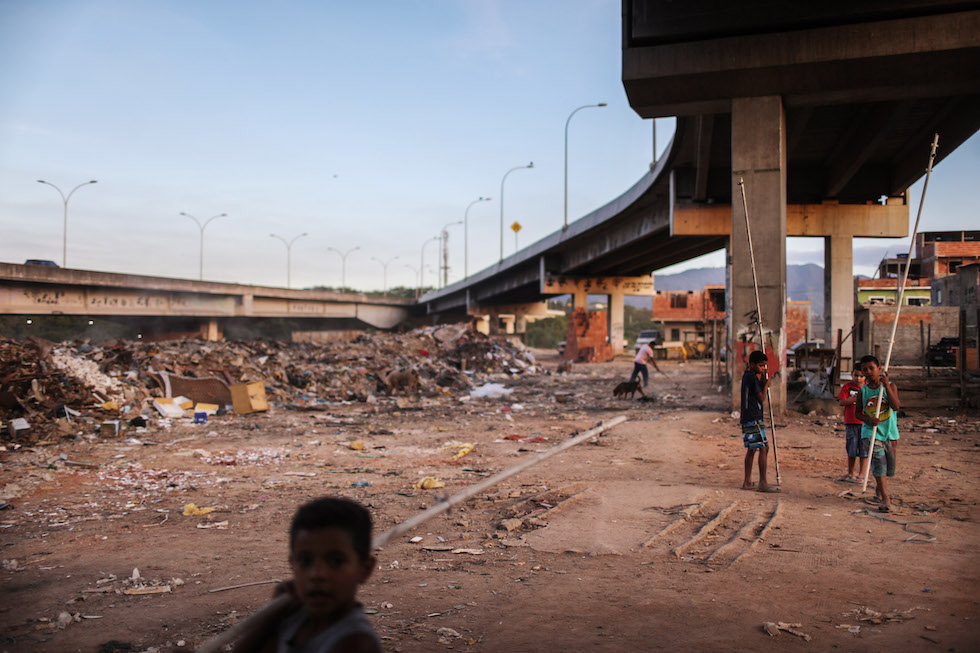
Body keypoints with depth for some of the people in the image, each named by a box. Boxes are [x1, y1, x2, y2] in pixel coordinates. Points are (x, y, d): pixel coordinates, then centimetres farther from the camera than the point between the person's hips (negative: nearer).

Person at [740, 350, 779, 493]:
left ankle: (747, 482, 15)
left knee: (751, 449, 13)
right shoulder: (753, 377, -13)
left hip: (746, 418, 10)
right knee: (763, 448, -8)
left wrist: (763, 381, 6)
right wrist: (766, 384, 3)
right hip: (754, 418, -10)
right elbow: (761, 397, -10)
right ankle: (763, 483, -7)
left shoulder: (746, 375, 15)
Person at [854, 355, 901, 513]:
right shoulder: (863, 390, 1)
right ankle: (885, 500, -17)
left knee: (888, 467, 13)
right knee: (879, 463, -17)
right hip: (870, 433, -1)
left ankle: (879, 490, 39)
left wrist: (887, 386, -25)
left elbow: (896, 406, -17)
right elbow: (857, 412, 8)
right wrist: (868, 419, -13)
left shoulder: (890, 386, -2)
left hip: (889, 433, 1)